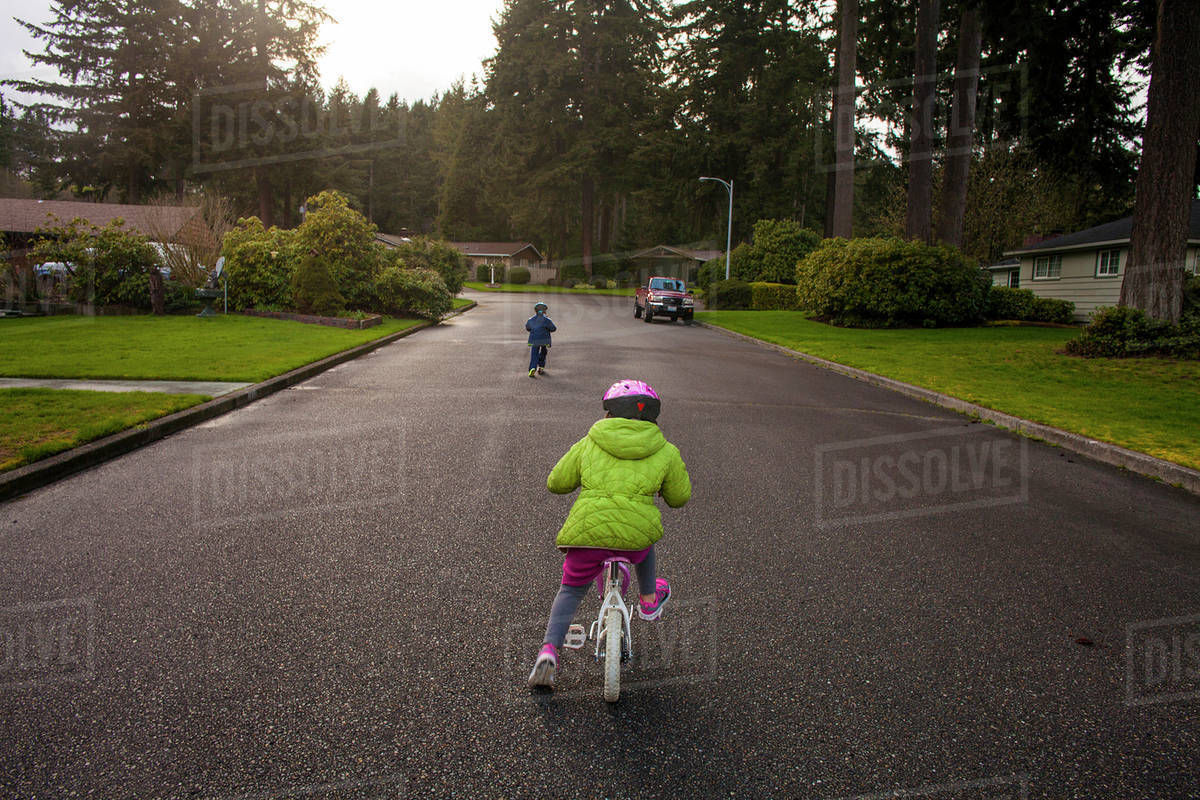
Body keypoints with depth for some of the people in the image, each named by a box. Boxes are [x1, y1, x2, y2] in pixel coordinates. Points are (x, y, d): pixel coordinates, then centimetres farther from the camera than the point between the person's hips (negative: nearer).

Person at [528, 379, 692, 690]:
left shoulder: (588, 444, 10)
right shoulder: (666, 452, 9)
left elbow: (556, 483, 17)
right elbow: (679, 497, 20)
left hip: (587, 530, 0)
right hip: (634, 534, 0)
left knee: (570, 590, 19)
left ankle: (549, 650, 3)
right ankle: (649, 600, 48)